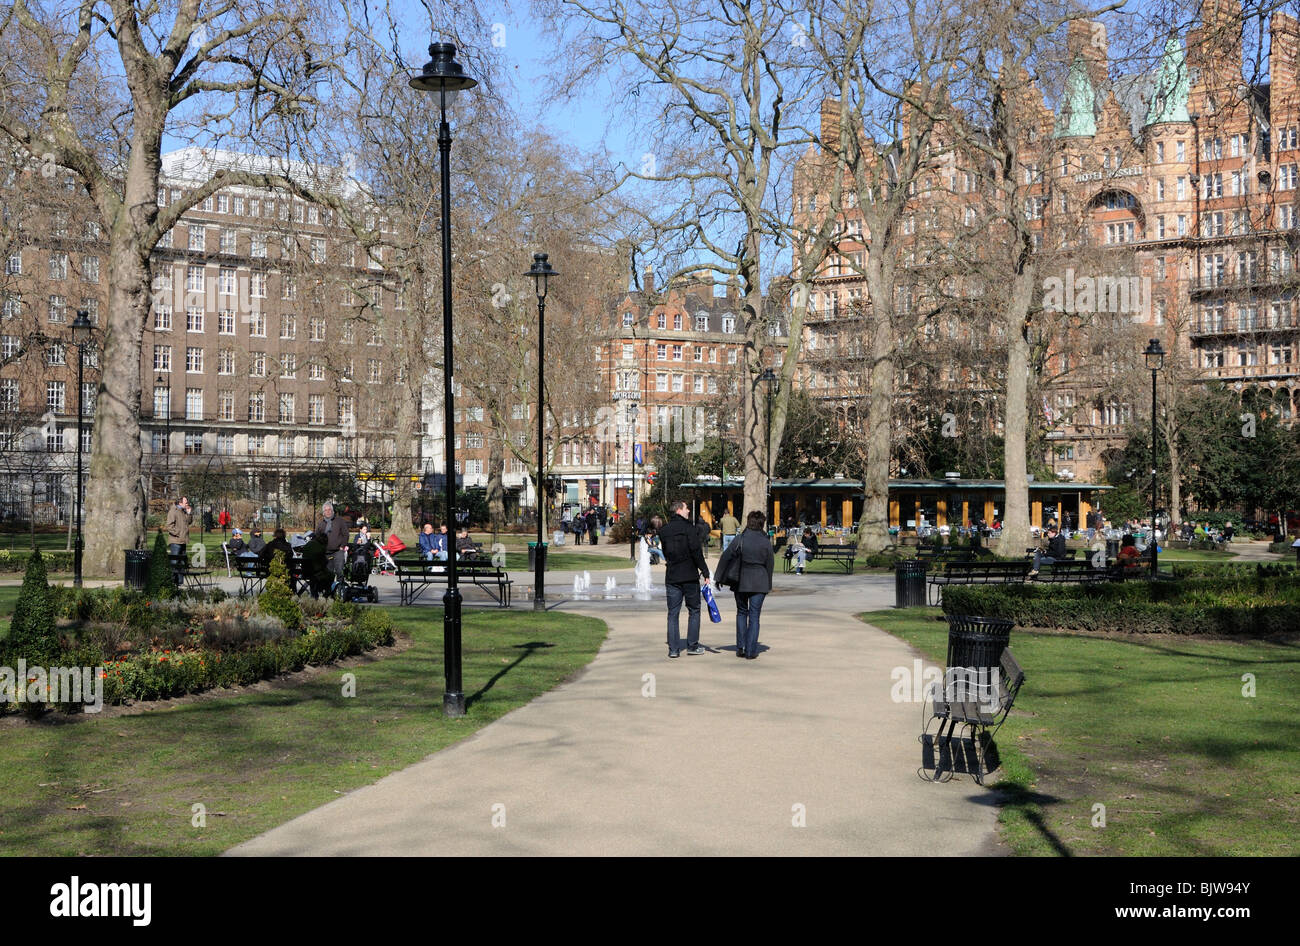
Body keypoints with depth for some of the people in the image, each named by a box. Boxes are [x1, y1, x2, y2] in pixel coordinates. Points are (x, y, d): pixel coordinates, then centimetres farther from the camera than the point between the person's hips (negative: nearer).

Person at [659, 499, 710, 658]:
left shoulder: (664, 531, 8)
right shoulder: (688, 528, -10)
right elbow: (696, 552, -13)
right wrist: (705, 572, -9)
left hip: (671, 577, 4)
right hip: (690, 576, -4)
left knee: (673, 613, 6)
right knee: (694, 610, 8)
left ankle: (673, 649, 2)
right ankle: (692, 646, 8)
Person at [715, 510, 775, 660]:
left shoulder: (740, 540, -6)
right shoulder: (766, 542, -4)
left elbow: (725, 558, -4)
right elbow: (770, 564, 1)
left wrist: (719, 578, 3)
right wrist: (768, 584, 12)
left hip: (741, 582, 1)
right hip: (759, 583, -1)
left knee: (742, 612, 16)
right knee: (754, 615, 4)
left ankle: (740, 648, 14)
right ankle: (750, 651, 1)